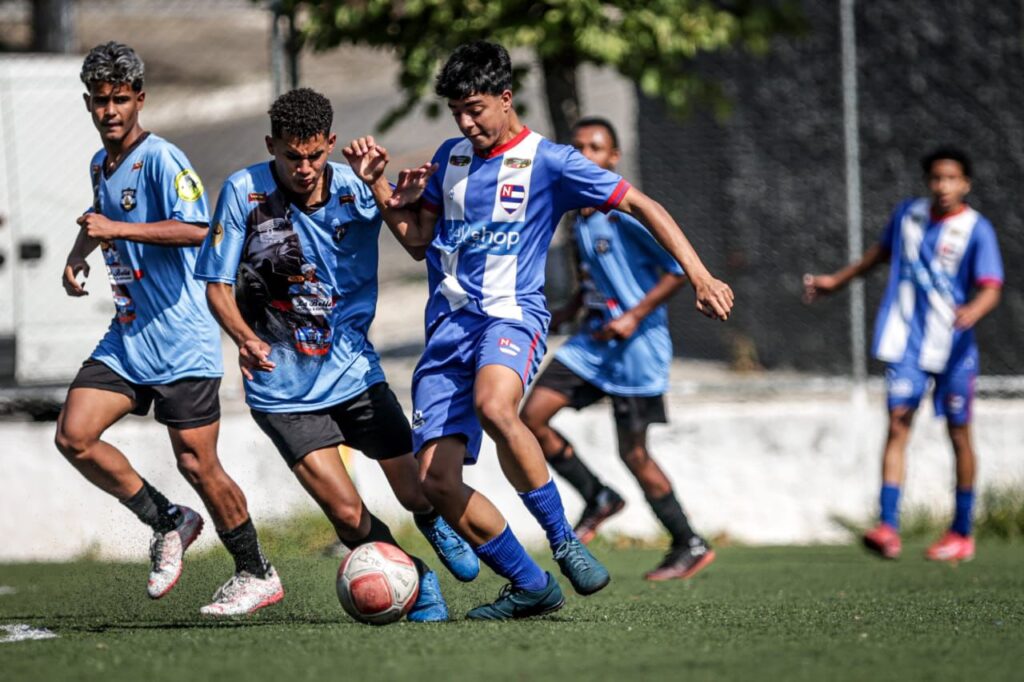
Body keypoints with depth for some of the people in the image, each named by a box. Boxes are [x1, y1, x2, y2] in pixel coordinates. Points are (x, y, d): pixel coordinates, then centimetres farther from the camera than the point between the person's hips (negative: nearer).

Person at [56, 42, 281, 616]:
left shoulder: (160, 158, -13)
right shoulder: (101, 165, 13)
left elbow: (196, 228, -28)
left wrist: (117, 229, -28)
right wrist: (80, 254, 18)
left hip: (181, 341, -8)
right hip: (127, 336, 8)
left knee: (197, 464, -5)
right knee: (74, 437, -7)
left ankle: (257, 574, 12)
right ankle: (169, 523, 11)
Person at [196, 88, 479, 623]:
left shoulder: (356, 188, -6)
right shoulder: (244, 192, -10)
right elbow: (217, 285, -6)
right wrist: (244, 337, -27)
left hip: (356, 373, 2)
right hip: (284, 392, -2)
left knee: (418, 493, 3)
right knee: (347, 513, -13)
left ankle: (435, 523, 42)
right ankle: (417, 584, 14)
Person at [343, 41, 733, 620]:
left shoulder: (548, 161, 0)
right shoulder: (451, 157, 16)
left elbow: (641, 205, 0)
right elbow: (419, 241, 23)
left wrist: (700, 276, -9)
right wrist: (376, 184, 9)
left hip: (512, 313, -5)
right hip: (449, 325, 6)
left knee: (493, 405, -39)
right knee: (437, 478, -10)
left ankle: (564, 540, -22)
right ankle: (531, 586, 5)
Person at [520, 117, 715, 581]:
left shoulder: (627, 212, -14)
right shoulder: (580, 215, 10)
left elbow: (679, 269, -16)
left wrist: (635, 316, -20)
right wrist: (568, 311, 10)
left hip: (637, 345, -8)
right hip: (595, 338, 8)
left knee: (633, 453, -4)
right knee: (532, 416, -3)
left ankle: (690, 547, 12)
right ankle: (598, 499, 14)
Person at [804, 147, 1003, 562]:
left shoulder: (976, 230, -8)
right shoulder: (908, 215, 6)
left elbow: (991, 289, -18)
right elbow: (883, 250, 26)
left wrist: (973, 311, -40)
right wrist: (837, 281, 33)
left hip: (953, 347, -3)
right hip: (906, 341, 3)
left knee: (958, 433, 5)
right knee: (898, 423, -11)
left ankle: (962, 533, 17)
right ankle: (888, 527, -20)